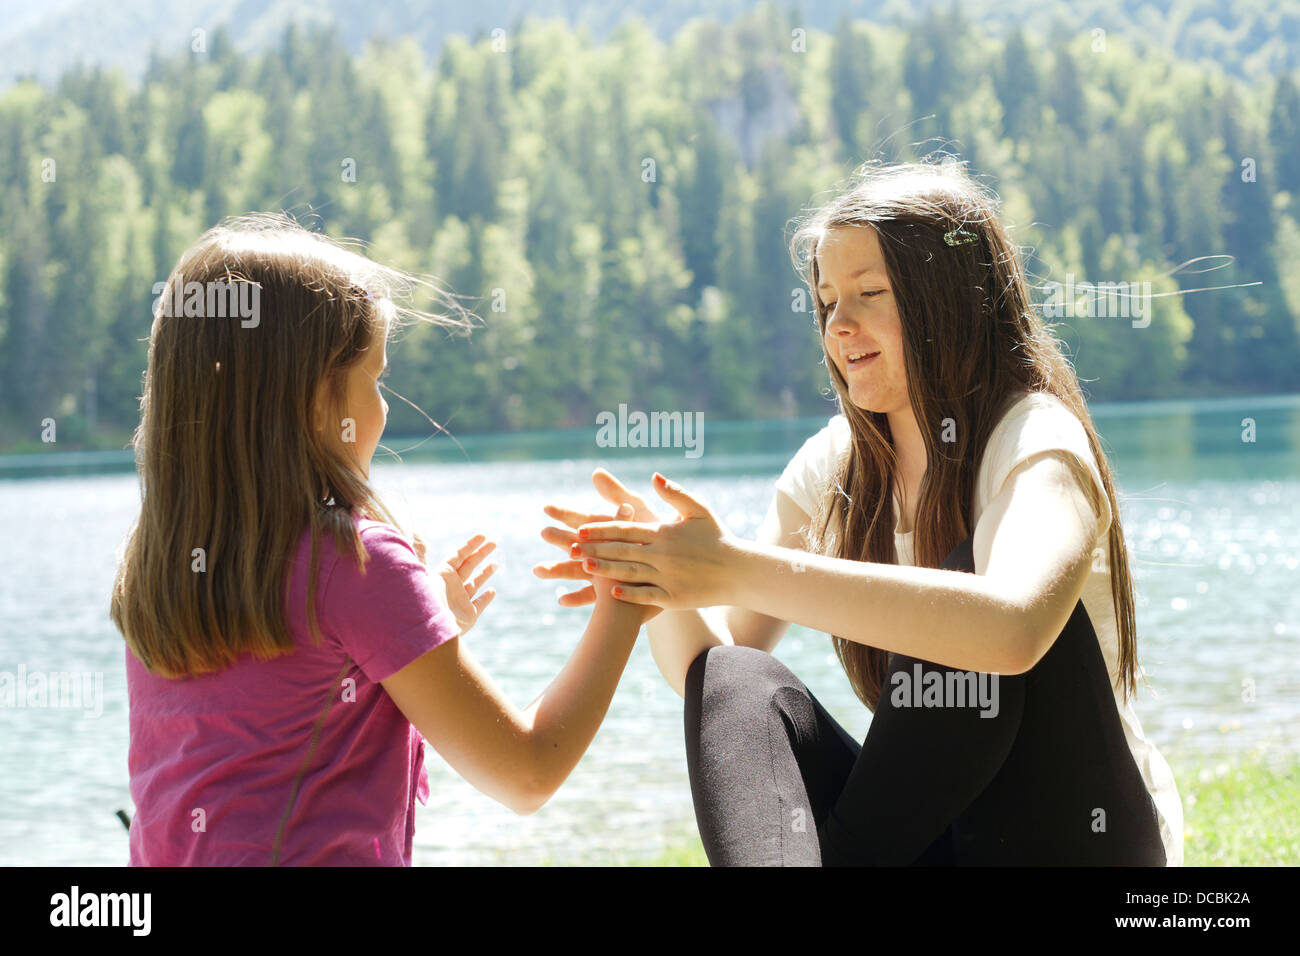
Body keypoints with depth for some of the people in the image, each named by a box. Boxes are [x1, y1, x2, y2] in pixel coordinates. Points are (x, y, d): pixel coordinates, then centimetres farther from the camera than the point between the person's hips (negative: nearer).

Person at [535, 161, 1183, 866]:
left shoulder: (1039, 438, -14)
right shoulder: (834, 467, 6)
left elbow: (1014, 625, -38)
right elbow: (708, 667, 3)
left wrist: (744, 571, -39)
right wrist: (663, 576, -21)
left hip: (1083, 836, -5)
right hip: (933, 831, 5)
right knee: (738, 686, -20)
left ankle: (843, 856, -22)